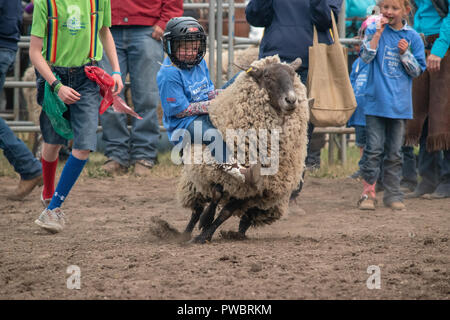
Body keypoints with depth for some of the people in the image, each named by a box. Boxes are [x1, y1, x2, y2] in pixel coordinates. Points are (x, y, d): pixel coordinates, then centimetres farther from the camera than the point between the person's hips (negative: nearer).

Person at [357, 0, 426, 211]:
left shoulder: (412, 37, 5)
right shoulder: (374, 30, 2)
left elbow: (417, 71, 5)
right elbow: (366, 57, -12)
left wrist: (405, 53, -11)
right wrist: (378, 33, -16)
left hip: (399, 104, 2)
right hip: (376, 100, -2)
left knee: (394, 152, 7)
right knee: (374, 149, -4)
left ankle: (393, 194, 12)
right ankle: (368, 192, 1)